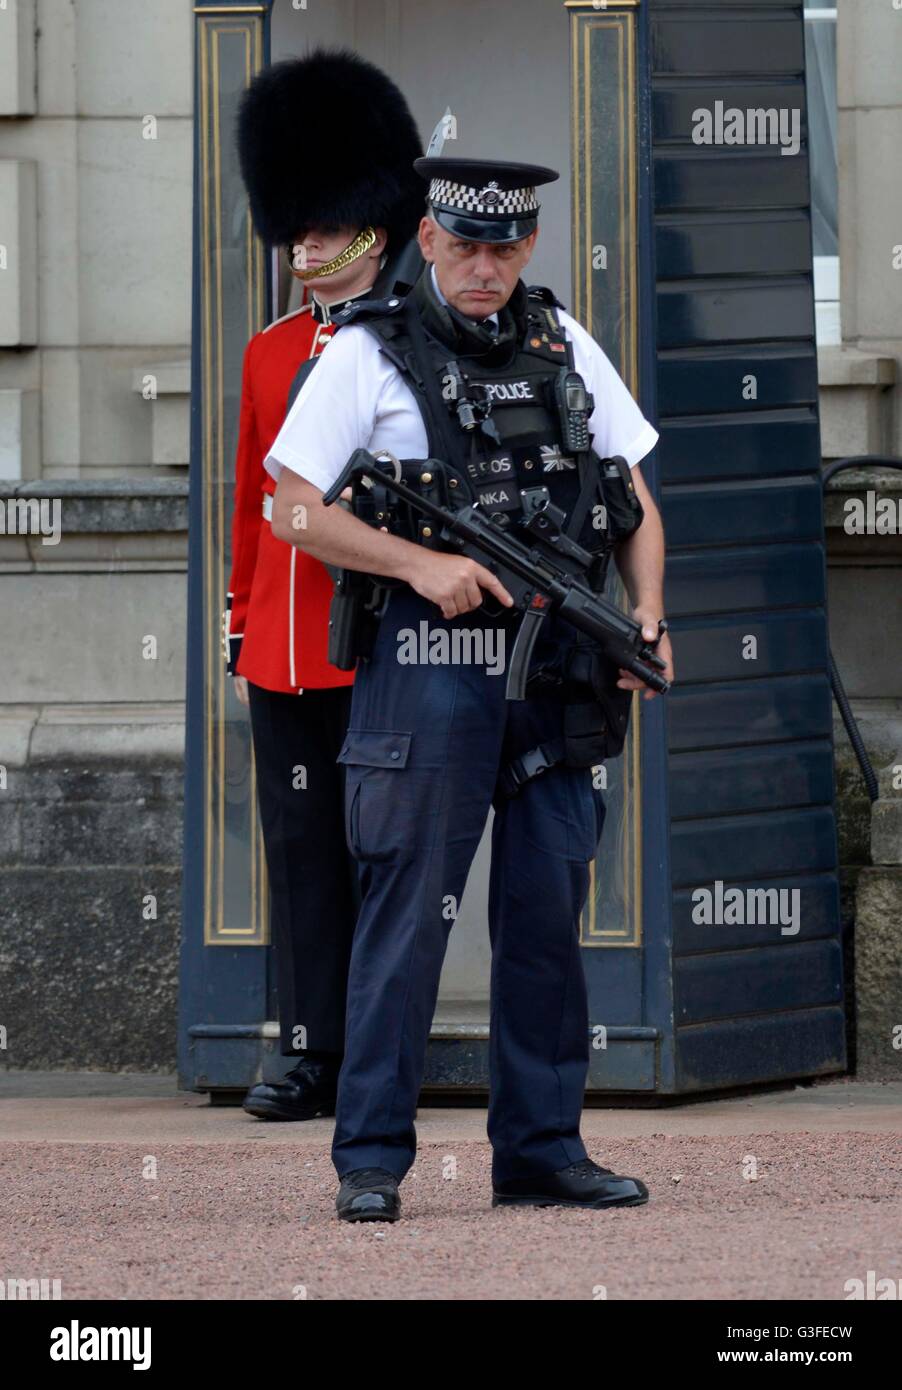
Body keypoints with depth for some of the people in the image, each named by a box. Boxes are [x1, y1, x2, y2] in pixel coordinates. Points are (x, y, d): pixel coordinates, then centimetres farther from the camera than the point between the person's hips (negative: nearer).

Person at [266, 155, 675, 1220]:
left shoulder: (566, 347, 14)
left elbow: (634, 503, 16)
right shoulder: (368, 353, 1)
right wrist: (424, 564, -14)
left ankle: (541, 1149, 15)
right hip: (429, 664, -4)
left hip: (558, 666, 4)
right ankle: (370, 1159, 0)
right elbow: (292, 510, -4)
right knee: (405, 911, -6)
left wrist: (647, 620, -1)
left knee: (548, 913, 7)